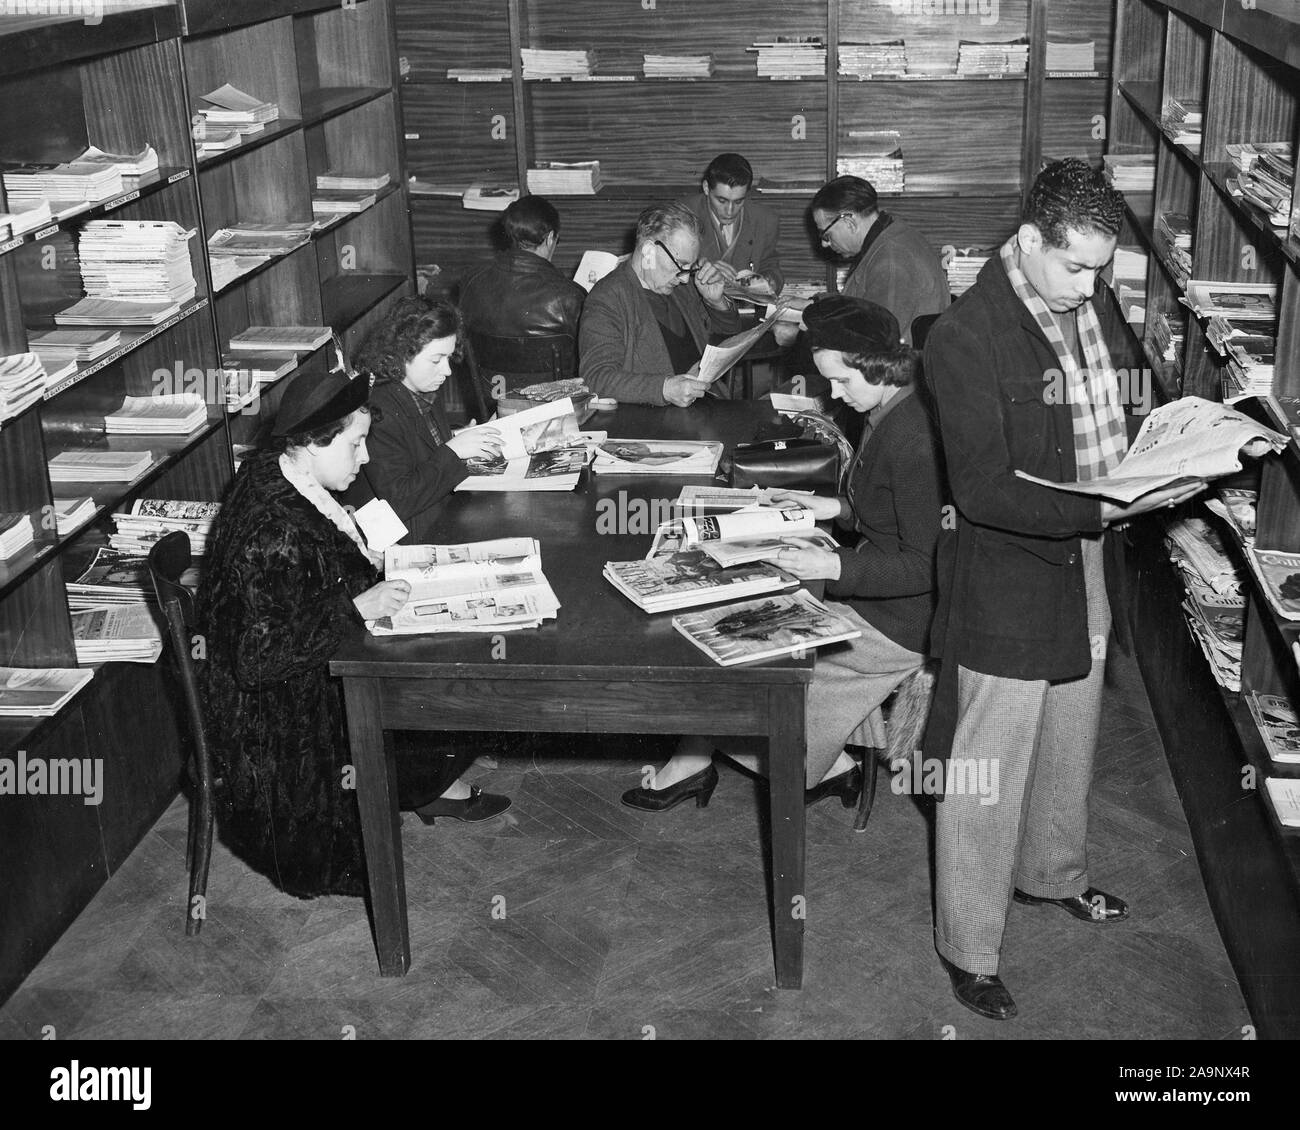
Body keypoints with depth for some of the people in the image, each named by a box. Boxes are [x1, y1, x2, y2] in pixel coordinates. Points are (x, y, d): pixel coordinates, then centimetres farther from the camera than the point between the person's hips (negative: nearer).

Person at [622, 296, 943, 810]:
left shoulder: (914, 440, -28)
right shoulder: (889, 412, 3)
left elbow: (925, 567, -26)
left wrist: (832, 566, -30)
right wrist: (838, 508, 7)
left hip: (897, 622, -10)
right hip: (871, 590, 10)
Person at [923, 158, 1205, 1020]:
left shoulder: (1094, 313, 3)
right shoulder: (966, 338, -22)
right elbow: (982, 491, -26)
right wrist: (1106, 508, -31)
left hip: (1088, 570, 8)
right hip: (1008, 581, -8)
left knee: (1071, 744, 25)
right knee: (989, 768, 4)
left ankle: (1052, 873, 50)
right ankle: (969, 948, 21)